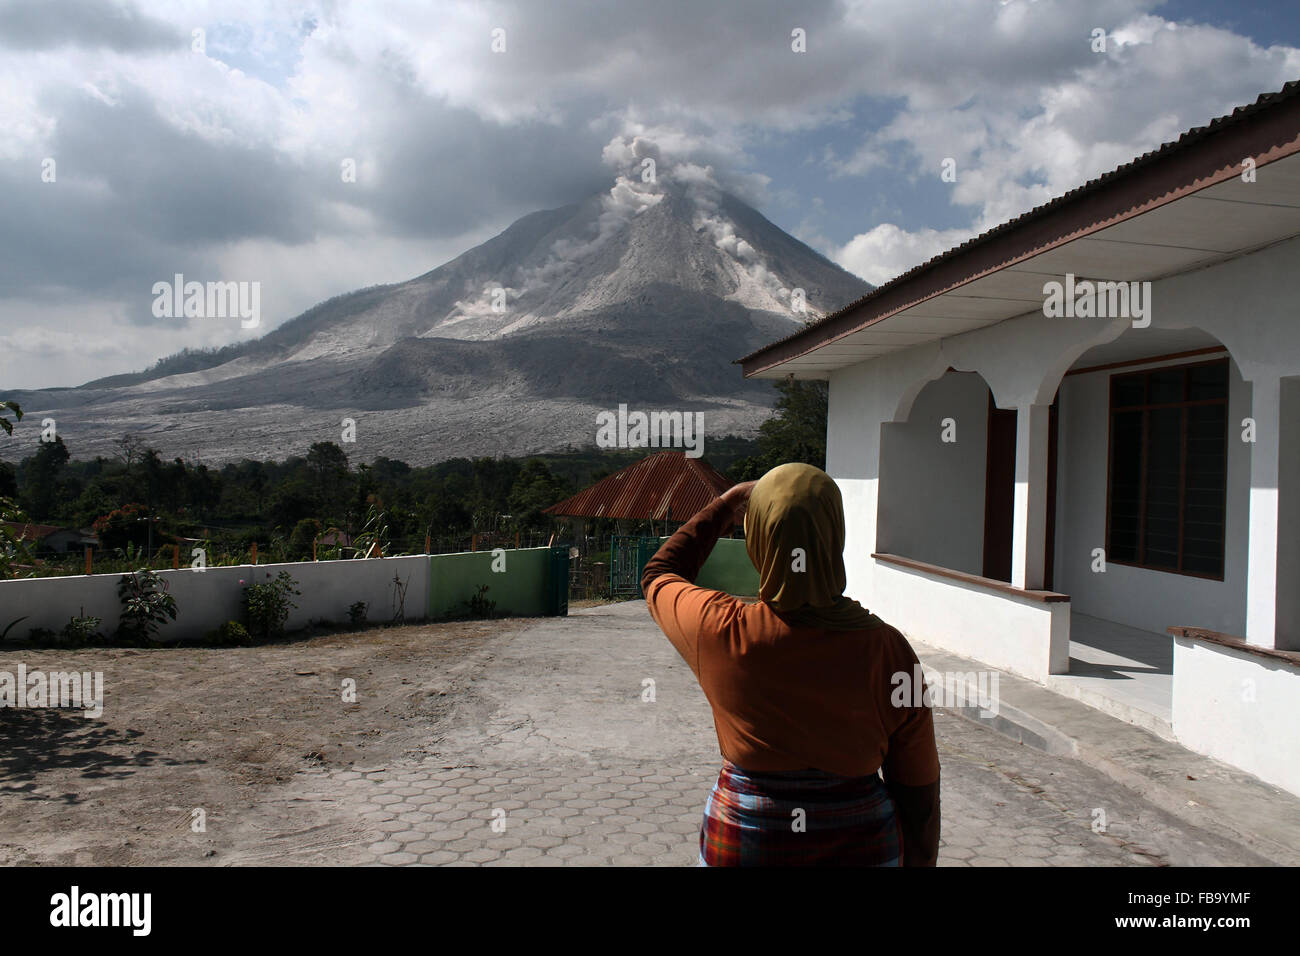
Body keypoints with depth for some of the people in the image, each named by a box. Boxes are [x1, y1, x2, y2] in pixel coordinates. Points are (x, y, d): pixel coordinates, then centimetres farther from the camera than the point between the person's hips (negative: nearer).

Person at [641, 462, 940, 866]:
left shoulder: (721, 633, -19)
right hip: (863, 847, 1)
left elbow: (658, 575, 4)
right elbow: (918, 787, -7)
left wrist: (726, 504, 8)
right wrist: (919, 858, 9)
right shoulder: (889, 651, -17)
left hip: (743, 844, 0)